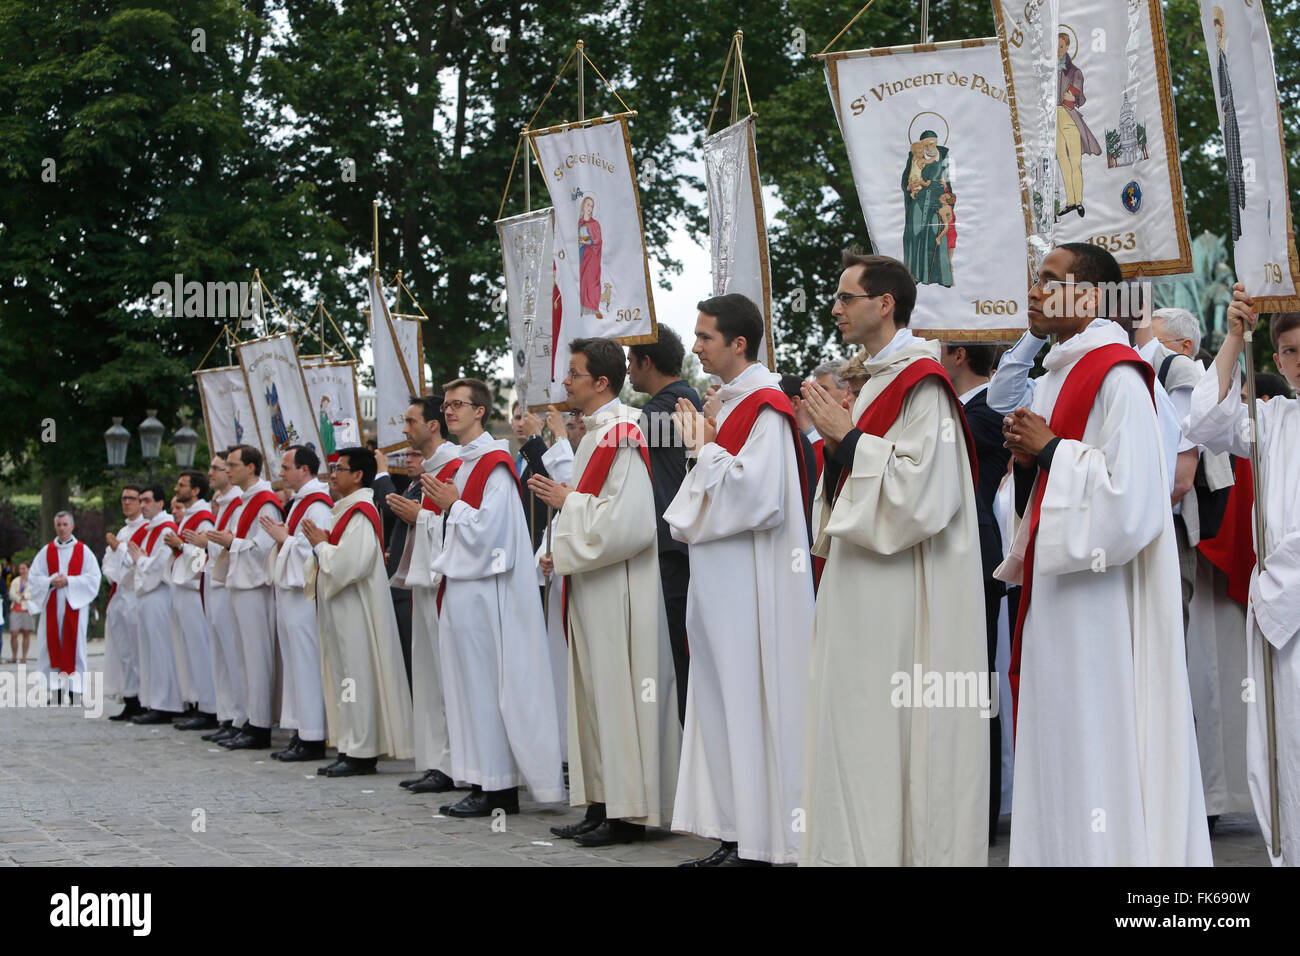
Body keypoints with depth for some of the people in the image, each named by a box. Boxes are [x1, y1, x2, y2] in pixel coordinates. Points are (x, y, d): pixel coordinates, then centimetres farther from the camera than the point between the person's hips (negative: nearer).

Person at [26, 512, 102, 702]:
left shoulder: (83, 551, 6)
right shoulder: (46, 551, 11)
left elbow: (93, 577, -2)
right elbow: (33, 578, 7)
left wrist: (68, 581, -12)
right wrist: (51, 582, -11)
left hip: (75, 604, -2)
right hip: (51, 606, 2)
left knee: (73, 642, -4)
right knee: (52, 643, -4)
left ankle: (73, 689, -3)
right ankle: (55, 688, -3)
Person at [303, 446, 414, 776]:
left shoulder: (360, 513, -15)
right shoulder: (345, 510, 17)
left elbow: (351, 564, -25)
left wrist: (320, 545, -11)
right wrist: (322, 545, 6)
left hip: (355, 609, -11)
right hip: (339, 608, 11)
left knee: (356, 674, -7)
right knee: (345, 674, 11)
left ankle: (362, 753, -4)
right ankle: (352, 748, 15)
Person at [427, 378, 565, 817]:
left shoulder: (494, 464, -10)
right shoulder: (463, 463, 18)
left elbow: (488, 529, -18)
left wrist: (452, 505, -8)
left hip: (482, 591, -10)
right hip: (461, 587, 10)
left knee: (485, 685, -7)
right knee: (471, 684, 8)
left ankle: (495, 789, -4)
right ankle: (486, 784, 11)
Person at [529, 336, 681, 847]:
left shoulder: (620, 434, -15)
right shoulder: (597, 434, 16)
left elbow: (626, 522, -23)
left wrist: (567, 500, -12)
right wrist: (564, 550, 11)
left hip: (619, 589, -10)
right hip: (593, 587, 10)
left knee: (617, 694, -6)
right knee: (595, 694, 11)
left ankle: (628, 814, 0)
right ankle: (602, 805, 16)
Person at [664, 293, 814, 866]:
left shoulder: (764, 408, -13)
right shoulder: (732, 403, 16)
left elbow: (755, 497, -22)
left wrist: (704, 450, -12)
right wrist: (704, 448, 7)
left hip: (751, 582, -10)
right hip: (721, 580, 10)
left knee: (747, 704, -6)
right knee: (722, 702, 10)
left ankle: (758, 844, -1)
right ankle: (735, 834, 14)